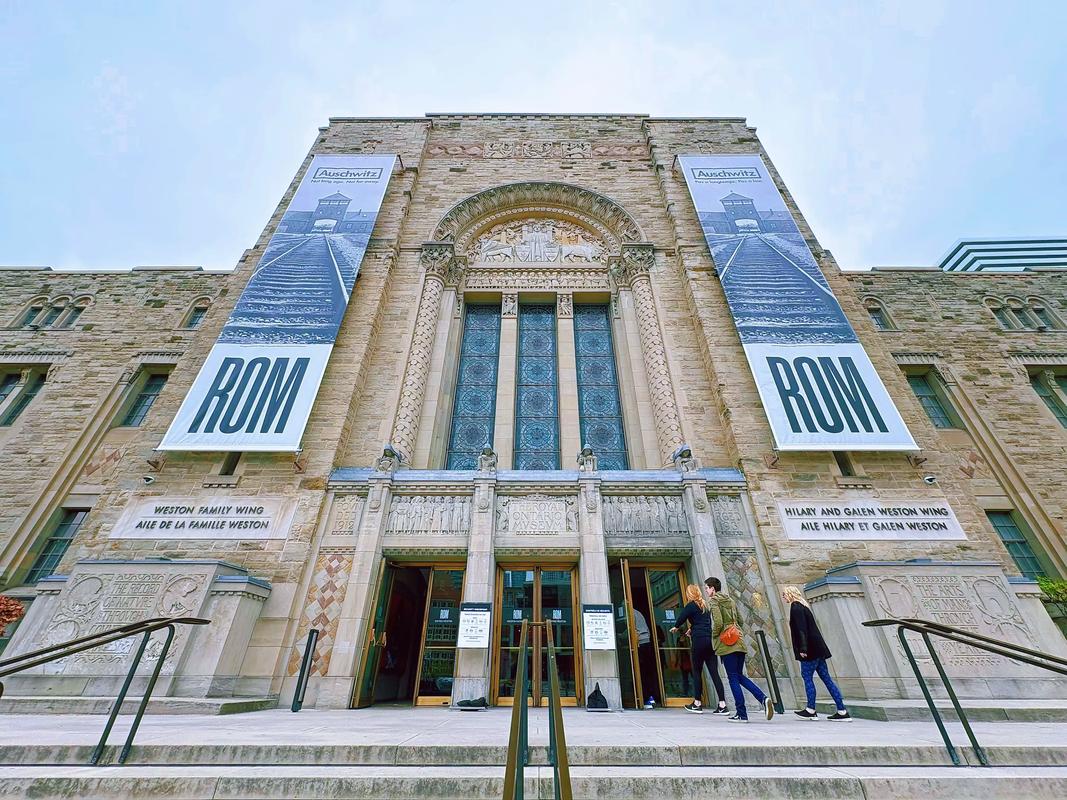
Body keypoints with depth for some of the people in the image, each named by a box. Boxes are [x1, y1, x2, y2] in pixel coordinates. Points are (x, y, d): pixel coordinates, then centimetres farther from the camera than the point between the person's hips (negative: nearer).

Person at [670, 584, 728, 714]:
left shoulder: (691, 605, -5)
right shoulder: (705, 605, 16)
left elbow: (681, 618, -5)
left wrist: (675, 627, 16)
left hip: (698, 640, -6)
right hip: (710, 640, 6)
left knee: (697, 672, 5)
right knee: (714, 672, 4)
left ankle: (697, 704, 11)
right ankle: (722, 705, 0)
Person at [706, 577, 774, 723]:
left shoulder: (713, 600, -8)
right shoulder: (730, 599, 16)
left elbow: (718, 623, -18)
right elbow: (739, 620, 18)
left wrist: (714, 636, -2)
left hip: (726, 643, -7)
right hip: (739, 641, 7)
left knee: (733, 678, 1)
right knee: (739, 675, 16)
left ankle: (741, 714, 4)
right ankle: (763, 698, 0)